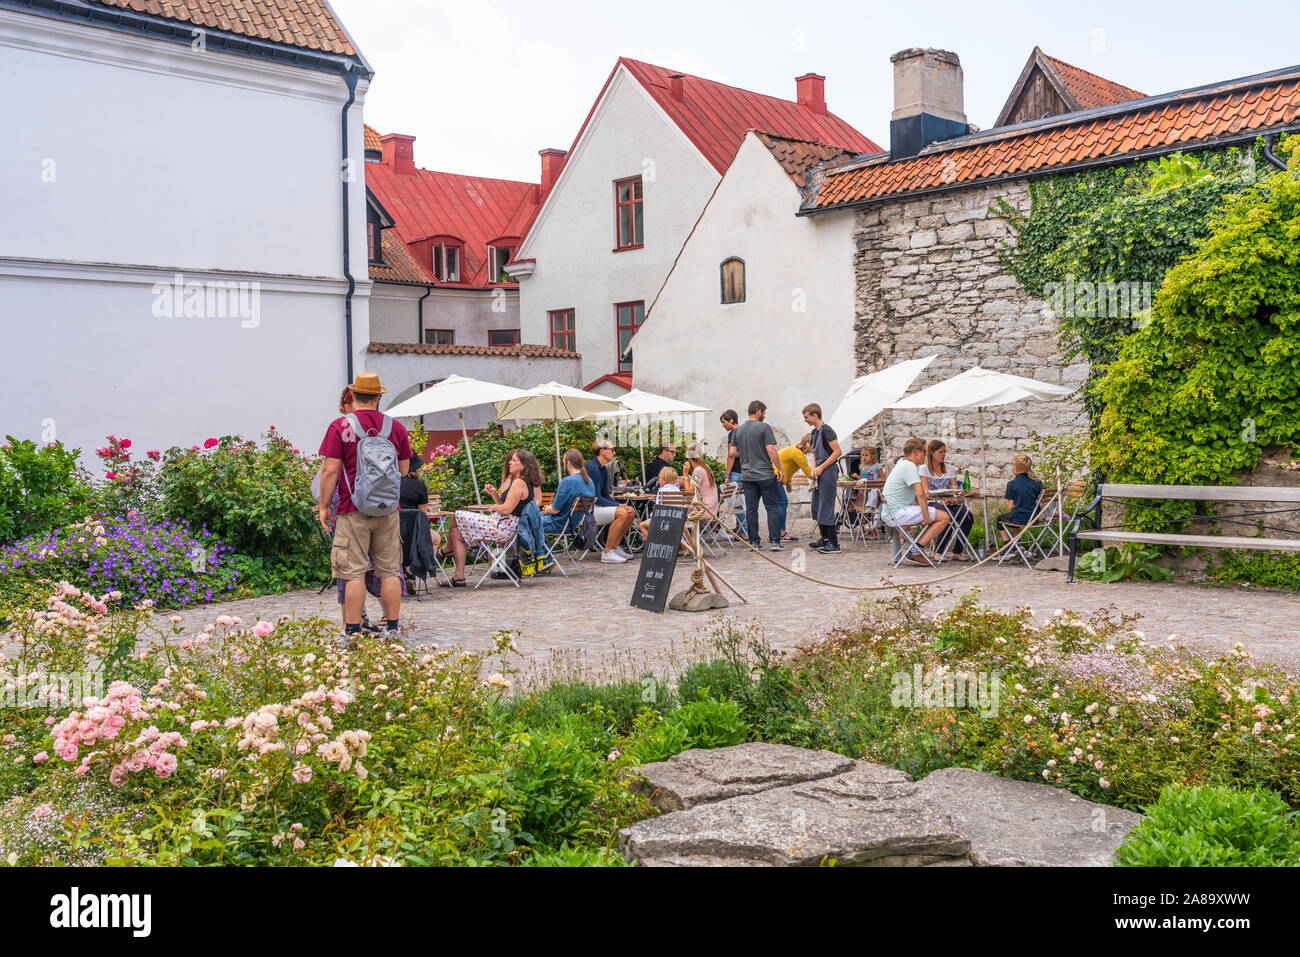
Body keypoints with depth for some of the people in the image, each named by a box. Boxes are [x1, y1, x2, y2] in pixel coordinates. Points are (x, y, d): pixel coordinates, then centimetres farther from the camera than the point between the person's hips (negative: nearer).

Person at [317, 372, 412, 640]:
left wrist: (324, 506, 0)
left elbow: (330, 470, -9)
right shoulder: (396, 427, 5)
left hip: (352, 510, -3)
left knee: (354, 572, 1)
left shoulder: (340, 426, -6)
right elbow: (404, 470, 11)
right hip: (388, 510, 3)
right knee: (389, 571, 9)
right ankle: (392, 628, 14)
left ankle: (353, 632, 2)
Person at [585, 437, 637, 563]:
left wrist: (622, 505, -2)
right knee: (622, 513, -26)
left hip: (597, 506, 10)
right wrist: (619, 506, -18)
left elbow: (606, 496, 15)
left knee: (631, 511, 2)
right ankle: (607, 552, -21)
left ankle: (616, 547, 4)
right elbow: (597, 498, -20)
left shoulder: (604, 469, 14)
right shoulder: (592, 468, -17)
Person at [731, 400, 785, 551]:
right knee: (772, 508, 0)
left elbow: (733, 453, 9)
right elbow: (771, 450, -13)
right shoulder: (764, 428, -8)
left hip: (747, 476, 5)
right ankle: (774, 541, -4)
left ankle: (754, 542, 7)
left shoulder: (738, 430, 8)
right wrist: (779, 468, -4)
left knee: (751, 509, 6)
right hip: (765, 475, -5)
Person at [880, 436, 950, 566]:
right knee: (944, 517, -14)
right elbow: (920, 493, -25)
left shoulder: (902, 462, 17)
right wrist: (926, 517, -19)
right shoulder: (910, 467, -15)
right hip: (897, 514, -11)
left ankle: (916, 550, 12)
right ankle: (915, 551, -13)